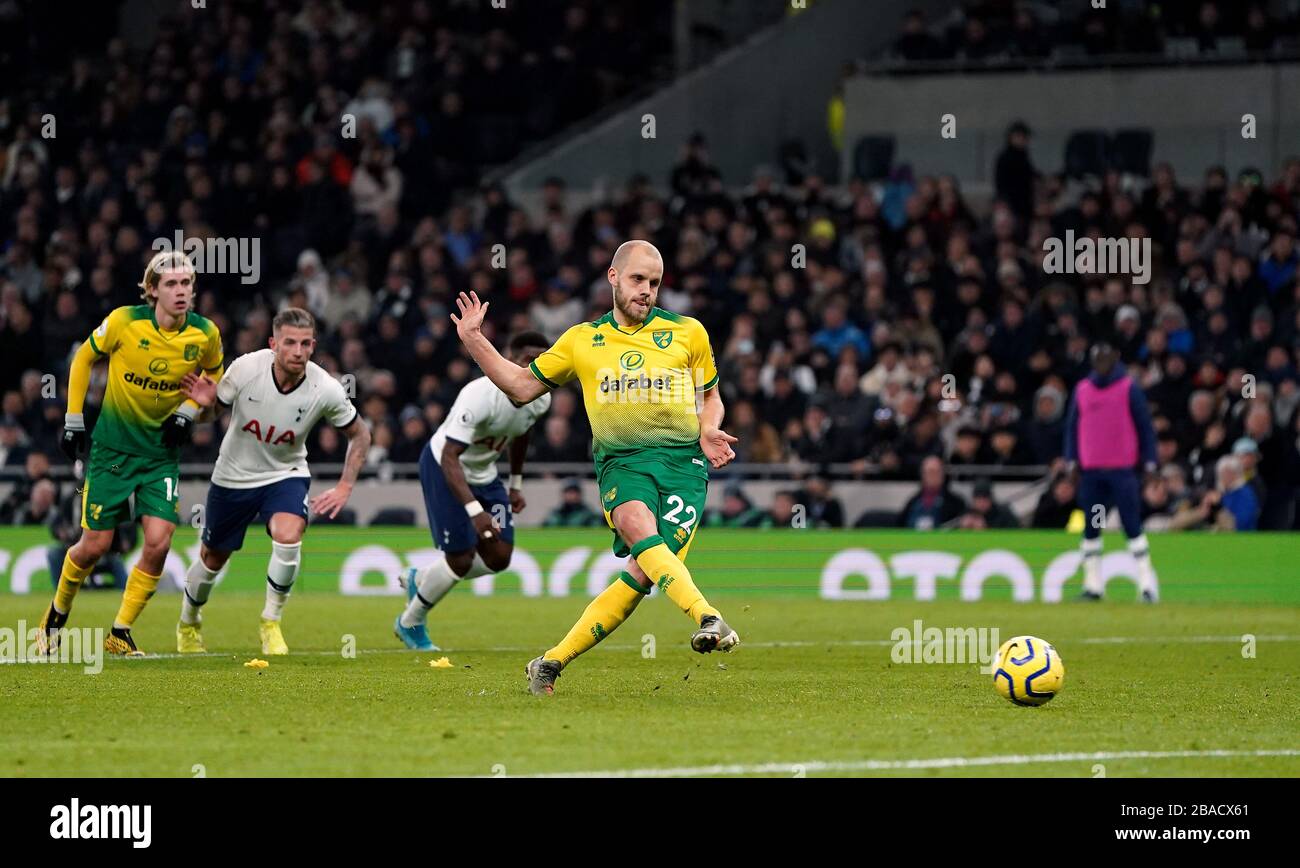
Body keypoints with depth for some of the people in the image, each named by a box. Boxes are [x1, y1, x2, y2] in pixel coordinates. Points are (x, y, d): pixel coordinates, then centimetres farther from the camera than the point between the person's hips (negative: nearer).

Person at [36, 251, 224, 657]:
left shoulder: (205, 334, -9)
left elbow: (213, 372, 13)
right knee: (95, 545, 1)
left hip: (161, 452, 2)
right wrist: (73, 420, 0)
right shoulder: (124, 322, -16)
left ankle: (120, 633, 4)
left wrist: (187, 411, -3)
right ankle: (57, 614, 30)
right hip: (112, 447, -2)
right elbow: (83, 359, 1)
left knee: (158, 542, -13)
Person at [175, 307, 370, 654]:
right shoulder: (245, 369, -24)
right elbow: (217, 402, -6)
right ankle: (188, 623, 44)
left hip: (286, 474, -1)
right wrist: (204, 400, -30)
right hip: (233, 477, 1)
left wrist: (344, 488, -11)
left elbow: (359, 434, -4)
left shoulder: (327, 390, -22)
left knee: (288, 537, -29)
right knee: (212, 558, 14)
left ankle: (271, 623, -7)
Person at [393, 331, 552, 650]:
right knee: (460, 560, -8)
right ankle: (410, 624, 18)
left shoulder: (540, 400, -11)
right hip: (444, 468, -7)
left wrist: (516, 485, 17)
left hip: (484, 473, 7)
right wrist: (475, 511, -47)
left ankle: (420, 580, 27)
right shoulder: (480, 396, -35)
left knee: (499, 558, 2)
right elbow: (450, 457, -38)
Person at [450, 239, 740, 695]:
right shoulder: (581, 340, 15)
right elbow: (522, 385, 23)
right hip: (620, 461, 0)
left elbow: (710, 398, 23)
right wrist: (474, 340, 14)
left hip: (683, 461, 0)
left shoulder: (688, 332, 12)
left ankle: (552, 663, -11)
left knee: (643, 572, -20)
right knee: (638, 527, -35)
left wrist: (708, 432, 2)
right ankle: (708, 619, -47)